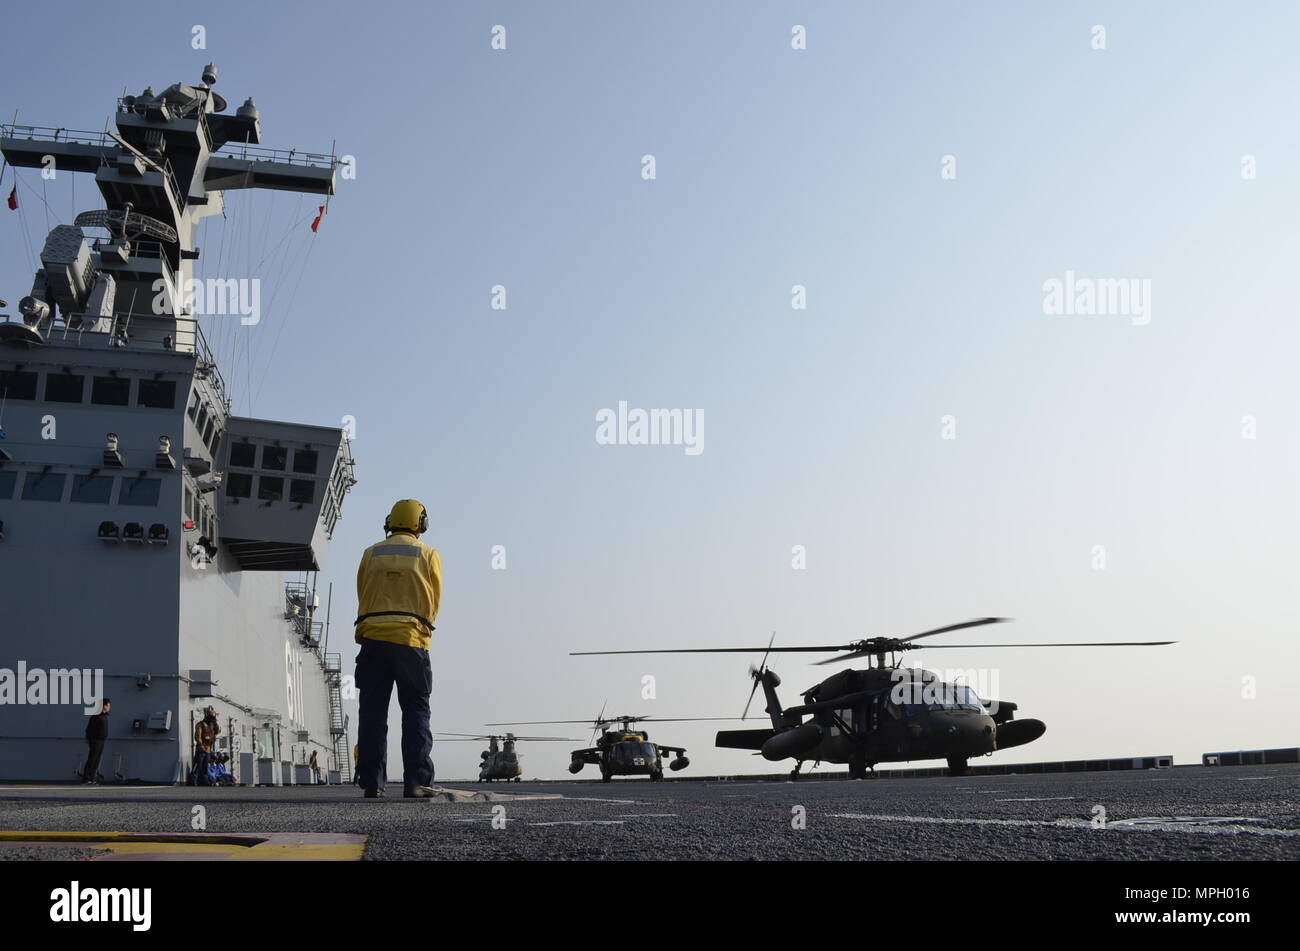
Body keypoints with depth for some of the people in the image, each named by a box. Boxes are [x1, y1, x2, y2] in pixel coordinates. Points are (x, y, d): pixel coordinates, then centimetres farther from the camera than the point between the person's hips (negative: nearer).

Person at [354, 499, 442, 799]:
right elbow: (434, 603, 10)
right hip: (411, 639, -2)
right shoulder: (429, 555, 7)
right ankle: (416, 782, -5)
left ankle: (372, 783, -1)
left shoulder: (371, 554, 13)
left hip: (373, 636, 2)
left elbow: (362, 597, 13)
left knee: (372, 712, 3)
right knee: (415, 710, 3)